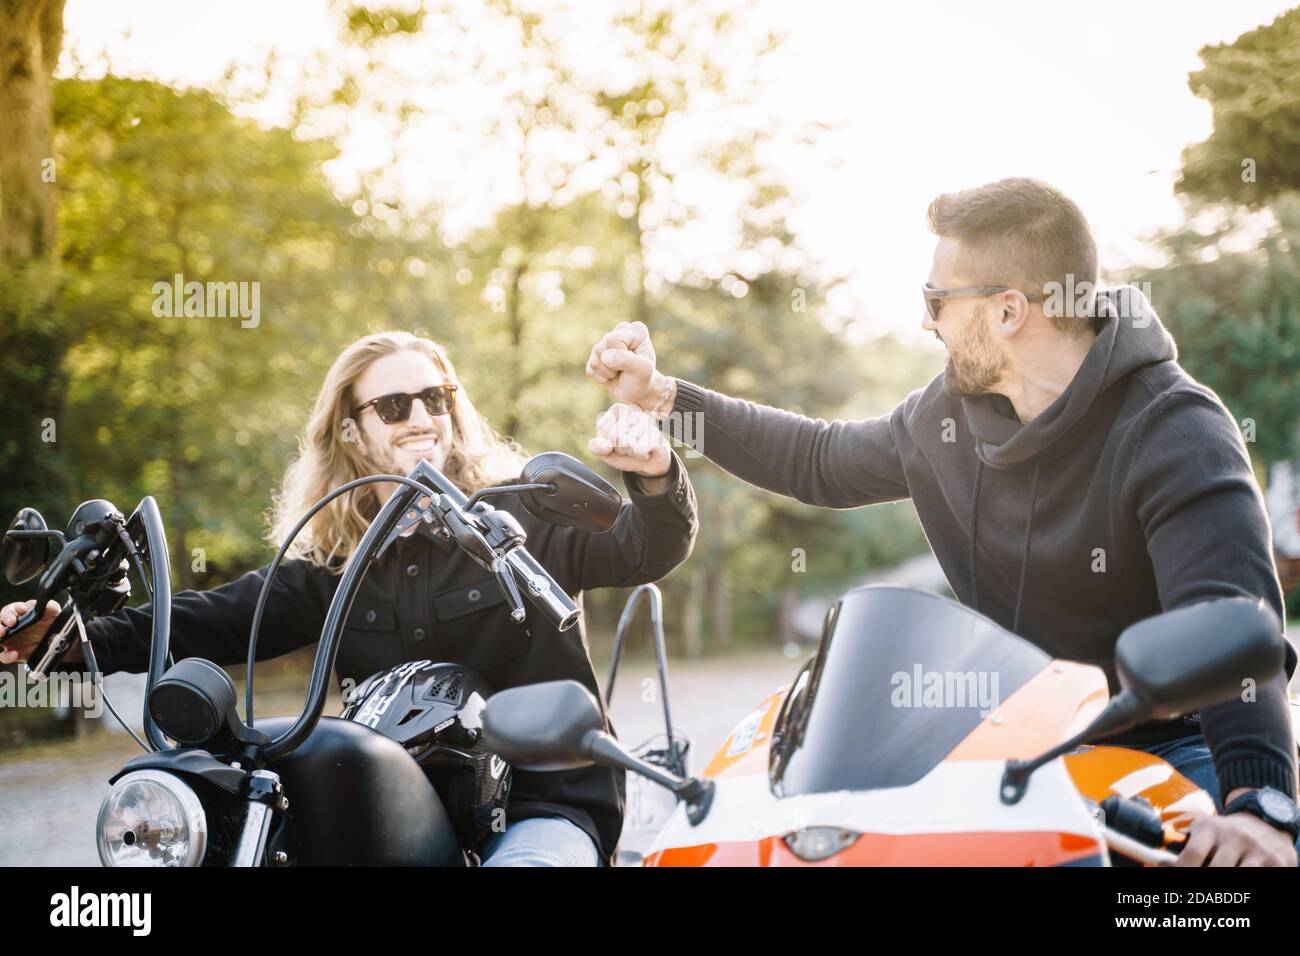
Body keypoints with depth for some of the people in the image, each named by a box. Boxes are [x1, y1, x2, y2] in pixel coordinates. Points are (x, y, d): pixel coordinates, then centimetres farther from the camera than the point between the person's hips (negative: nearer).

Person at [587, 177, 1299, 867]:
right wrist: (661, 395, 18)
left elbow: (1232, 622, -32)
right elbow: (823, 463, 21)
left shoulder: (1177, 432, -18)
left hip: (1171, 746, -5)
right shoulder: (951, 410, 4)